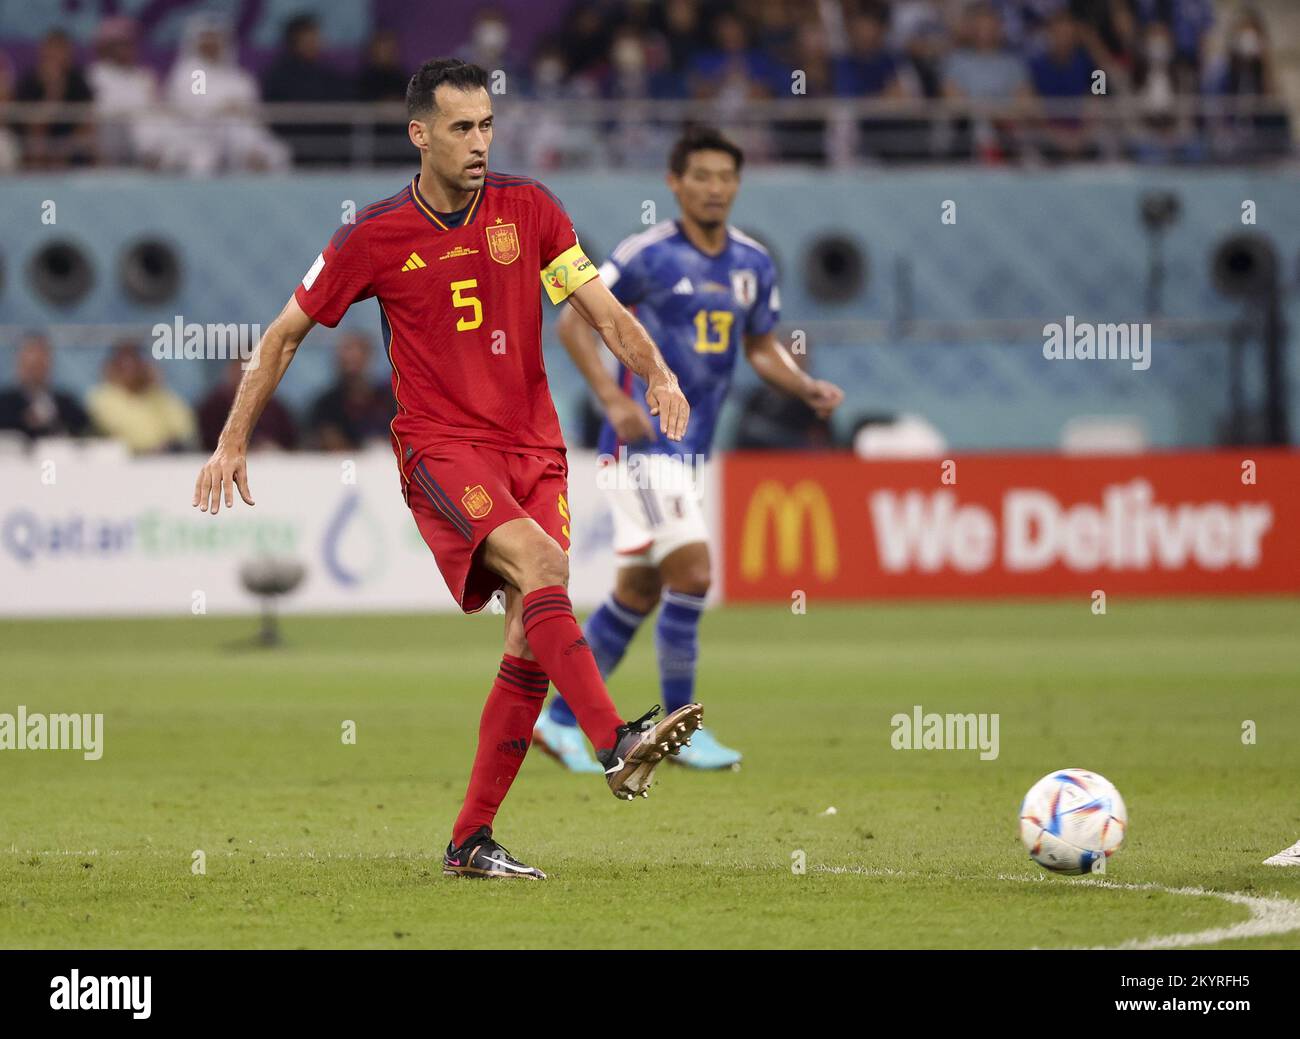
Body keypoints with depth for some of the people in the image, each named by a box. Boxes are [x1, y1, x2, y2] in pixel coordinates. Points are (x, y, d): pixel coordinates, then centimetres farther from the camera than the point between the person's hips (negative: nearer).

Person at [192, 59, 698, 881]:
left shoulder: (527, 208, 4)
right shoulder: (375, 238, -3)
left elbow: (603, 310, 5)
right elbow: (286, 333, 8)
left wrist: (657, 374, -14)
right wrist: (233, 443, 6)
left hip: (533, 444, 4)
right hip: (441, 447, -4)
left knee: (533, 641, -4)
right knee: (537, 561, -30)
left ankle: (472, 841, 4)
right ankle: (616, 745, -42)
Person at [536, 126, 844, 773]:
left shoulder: (753, 264, 9)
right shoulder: (648, 255, -10)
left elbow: (760, 348, 20)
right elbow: (573, 322, -7)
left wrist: (808, 389, 2)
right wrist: (613, 399, -18)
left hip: (688, 448, 8)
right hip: (641, 443, -8)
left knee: (640, 590, 12)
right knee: (692, 572, -15)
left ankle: (561, 719, 22)